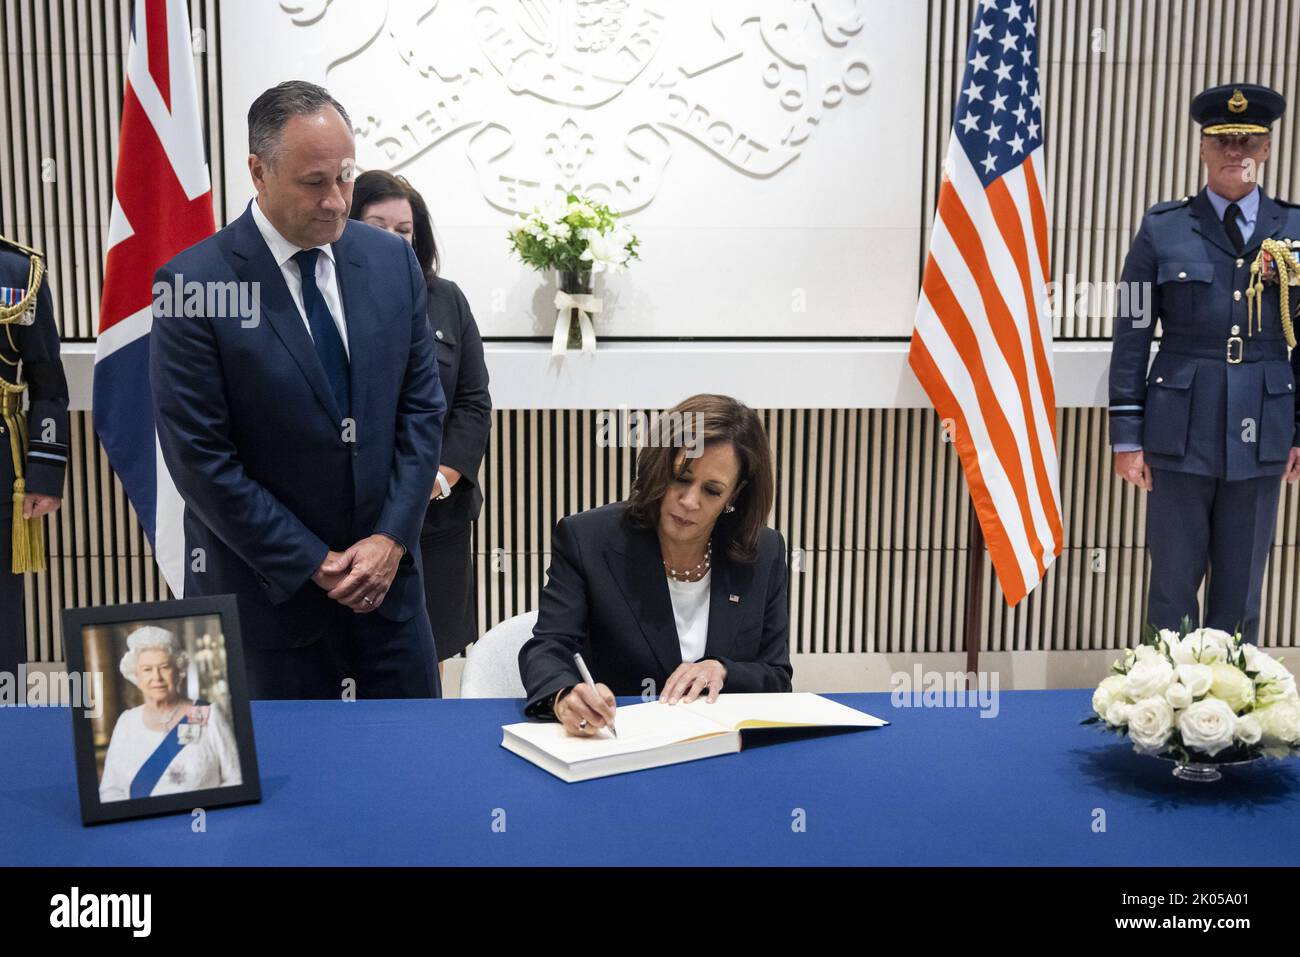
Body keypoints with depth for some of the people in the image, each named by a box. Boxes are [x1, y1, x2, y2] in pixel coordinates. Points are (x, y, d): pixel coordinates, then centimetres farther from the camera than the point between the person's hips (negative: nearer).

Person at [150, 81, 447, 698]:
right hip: (265, 587, -4)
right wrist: (313, 565, -11)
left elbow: (422, 406, 4)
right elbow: (198, 458, -13)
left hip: (386, 568, 4)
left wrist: (392, 538, -5)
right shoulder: (192, 284, -13)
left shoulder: (393, 261, 1)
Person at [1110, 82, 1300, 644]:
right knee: (1174, 582, 5)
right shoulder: (1162, 230, 1)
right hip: (1181, 432, -2)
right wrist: (1127, 435, -5)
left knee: (1241, 587, 10)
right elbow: (1132, 337, -1)